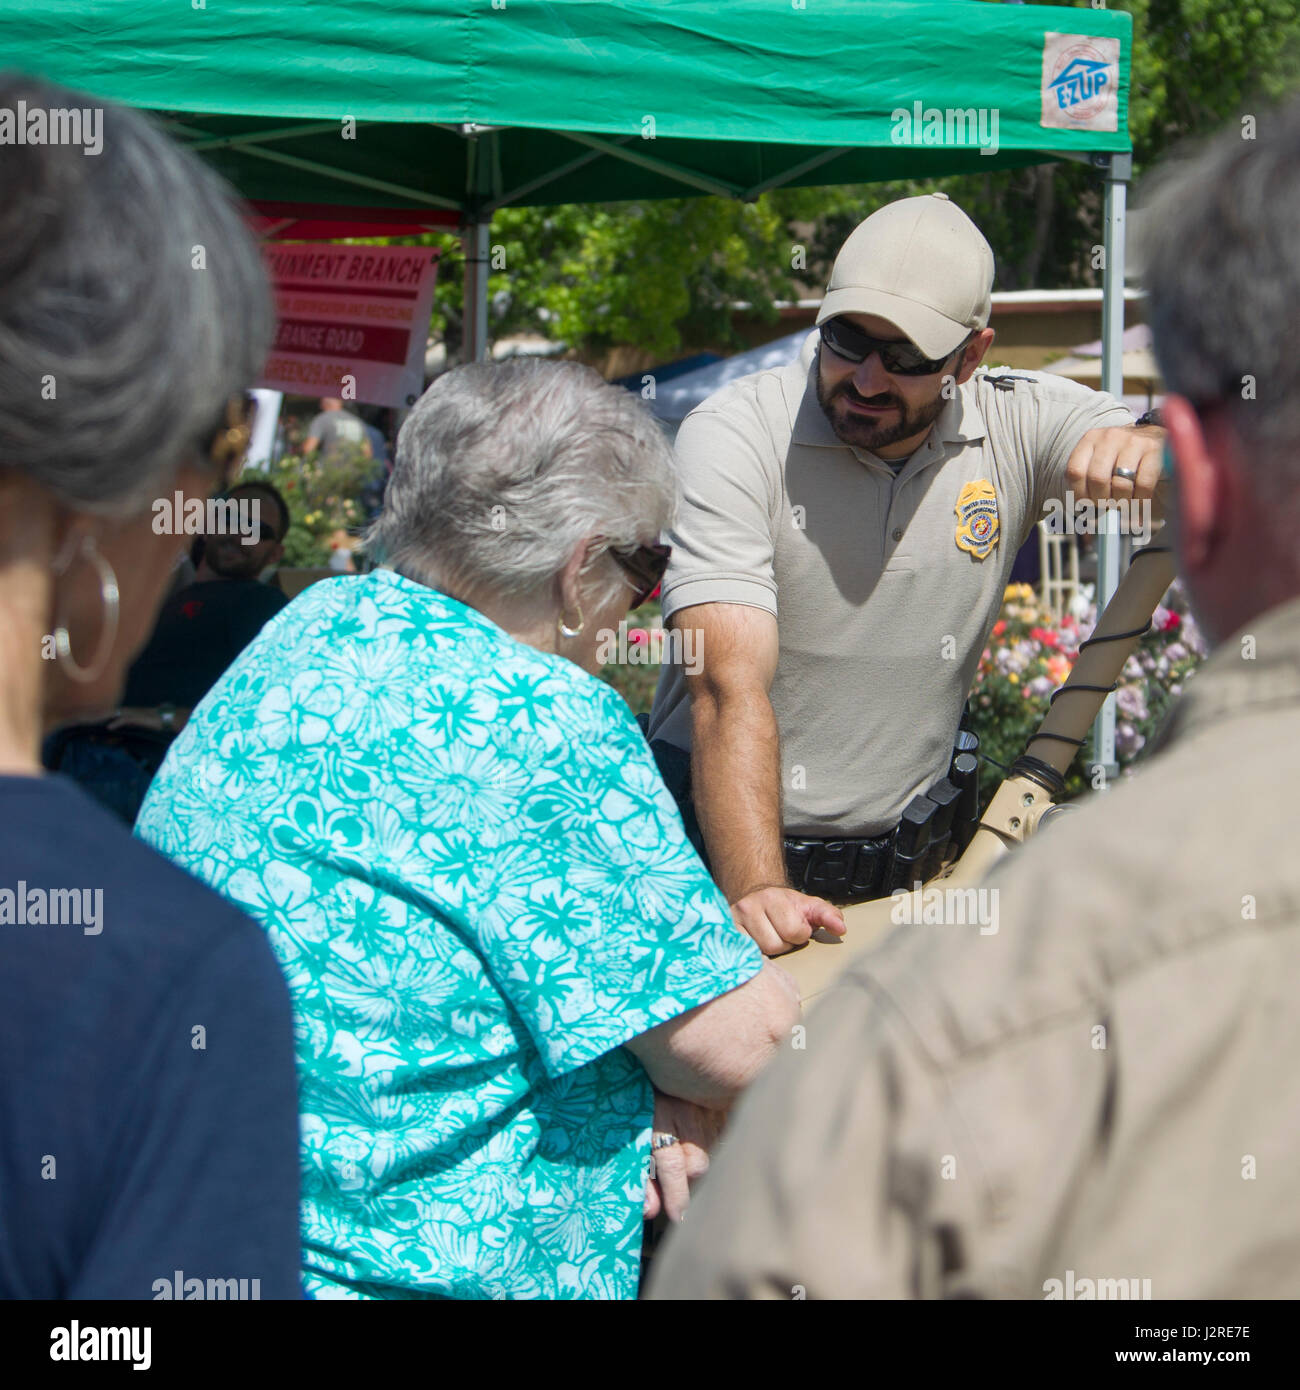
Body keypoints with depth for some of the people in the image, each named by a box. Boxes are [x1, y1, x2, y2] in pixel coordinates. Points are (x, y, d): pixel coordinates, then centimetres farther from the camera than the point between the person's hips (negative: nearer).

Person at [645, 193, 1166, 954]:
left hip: (906, 865, 4)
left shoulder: (1021, 423, -1)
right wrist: (754, 890, -36)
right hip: (722, 855, -4)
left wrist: (1151, 451, -31)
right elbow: (732, 686, -22)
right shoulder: (732, 436, -11)